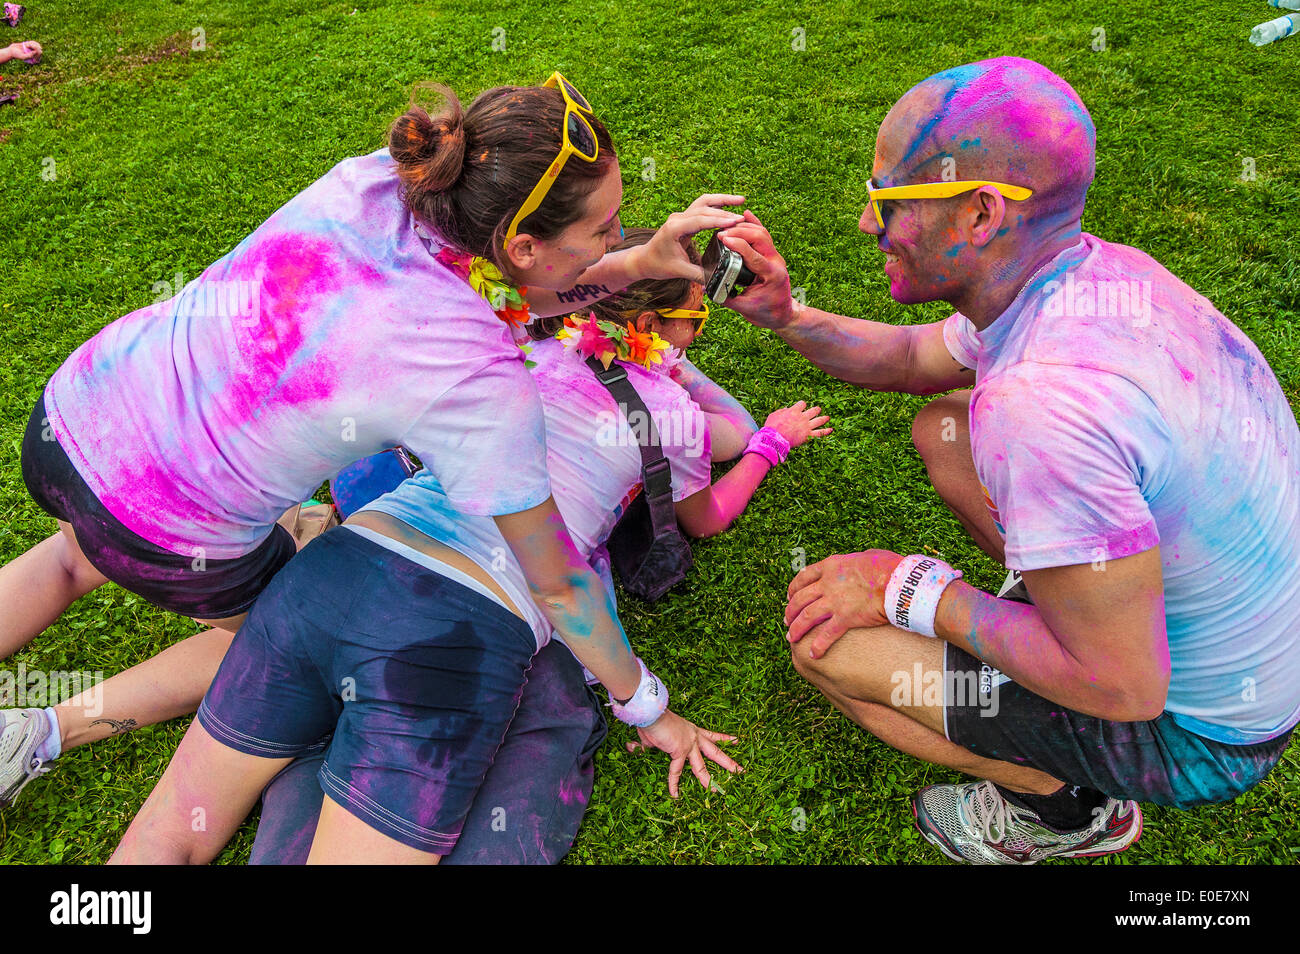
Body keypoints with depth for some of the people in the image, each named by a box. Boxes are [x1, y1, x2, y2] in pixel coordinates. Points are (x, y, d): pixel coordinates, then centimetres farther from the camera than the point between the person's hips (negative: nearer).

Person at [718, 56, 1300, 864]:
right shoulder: (1093, 270, -10)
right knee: (943, 430, 10)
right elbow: (914, 357, 9)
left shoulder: (1042, 401, -38)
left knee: (826, 643, -10)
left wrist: (913, 591, -20)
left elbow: (1123, 689, -30)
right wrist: (785, 315, -5)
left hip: (1189, 729, -8)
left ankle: (1066, 806, 10)